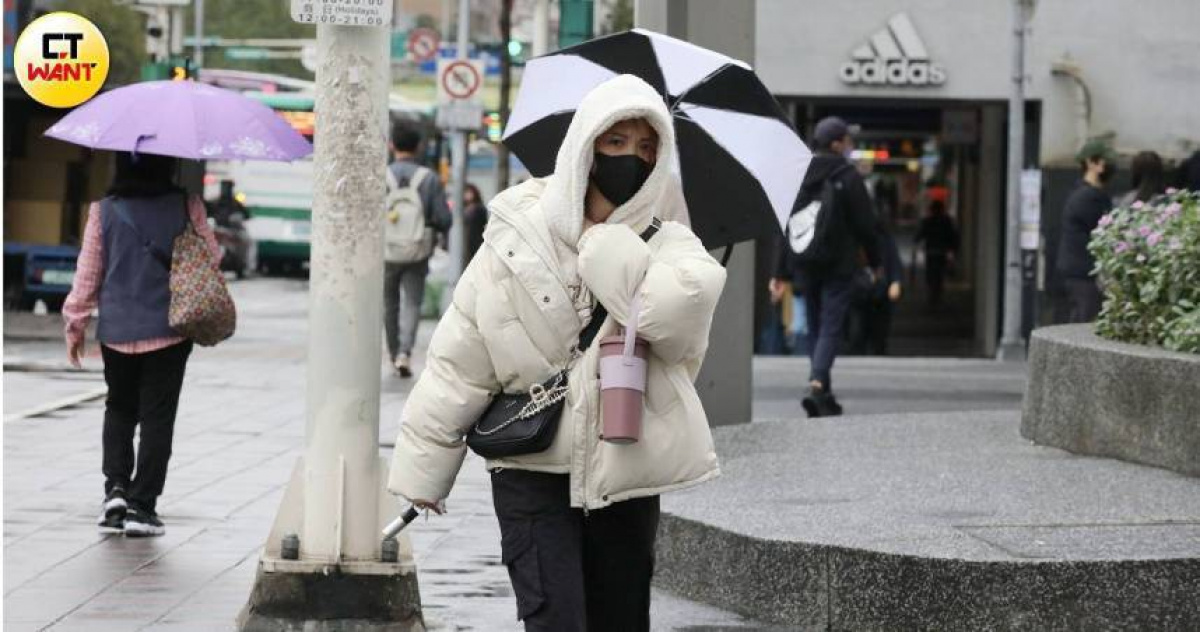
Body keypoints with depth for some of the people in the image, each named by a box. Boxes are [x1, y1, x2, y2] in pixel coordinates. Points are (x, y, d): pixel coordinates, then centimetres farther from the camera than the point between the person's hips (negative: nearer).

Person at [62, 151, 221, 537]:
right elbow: (210, 257, -1)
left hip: (117, 330, 1)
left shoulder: (104, 211, -4)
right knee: (157, 417, 5)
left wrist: (75, 324, 9)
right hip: (169, 331, -1)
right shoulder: (187, 206, -6)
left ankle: (116, 486, 3)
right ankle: (141, 505, 1)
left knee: (119, 409, 19)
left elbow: (88, 273, -1)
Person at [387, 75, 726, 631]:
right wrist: (423, 469, -2)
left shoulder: (668, 245, 3)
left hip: (624, 478, 2)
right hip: (533, 473, -2)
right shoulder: (518, 240, -1)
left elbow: (679, 304, -21)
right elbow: (459, 359, 1)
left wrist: (598, 238, -10)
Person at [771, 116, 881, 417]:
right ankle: (817, 386, -24)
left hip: (805, 266, 5)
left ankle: (823, 394, 19)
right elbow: (865, 223, -7)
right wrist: (874, 261, 6)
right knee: (831, 327, -5)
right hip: (839, 265, -5)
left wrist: (782, 272, 9)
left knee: (815, 327, 15)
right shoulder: (847, 176, -9)